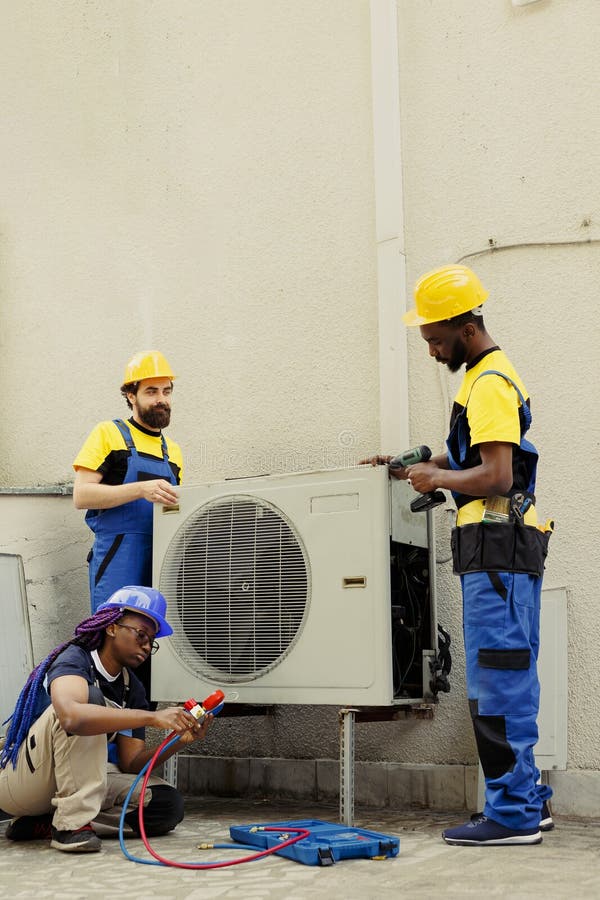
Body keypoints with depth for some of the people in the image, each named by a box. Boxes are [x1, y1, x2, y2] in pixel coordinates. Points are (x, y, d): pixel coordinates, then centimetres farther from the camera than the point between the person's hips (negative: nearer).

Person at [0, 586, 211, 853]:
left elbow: (130, 763, -1)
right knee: (90, 697, -30)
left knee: (167, 805, -14)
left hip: (76, 779, 7)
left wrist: (179, 741, -18)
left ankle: (44, 824, -9)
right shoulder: (74, 658, -17)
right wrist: (152, 718, -42)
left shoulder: (132, 689, 5)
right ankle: (72, 824, -28)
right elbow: (71, 716, -41)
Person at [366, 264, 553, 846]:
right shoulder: (488, 375, 20)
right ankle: (527, 800, 20)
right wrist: (416, 467, 17)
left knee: (496, 681, -8)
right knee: (510, 678, 13)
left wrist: (437, 478, -8)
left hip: (498, 545, -11)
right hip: (504, 548, 11)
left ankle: (512, 813, -3)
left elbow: (496, 476, -22)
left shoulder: (490, 383, -14)